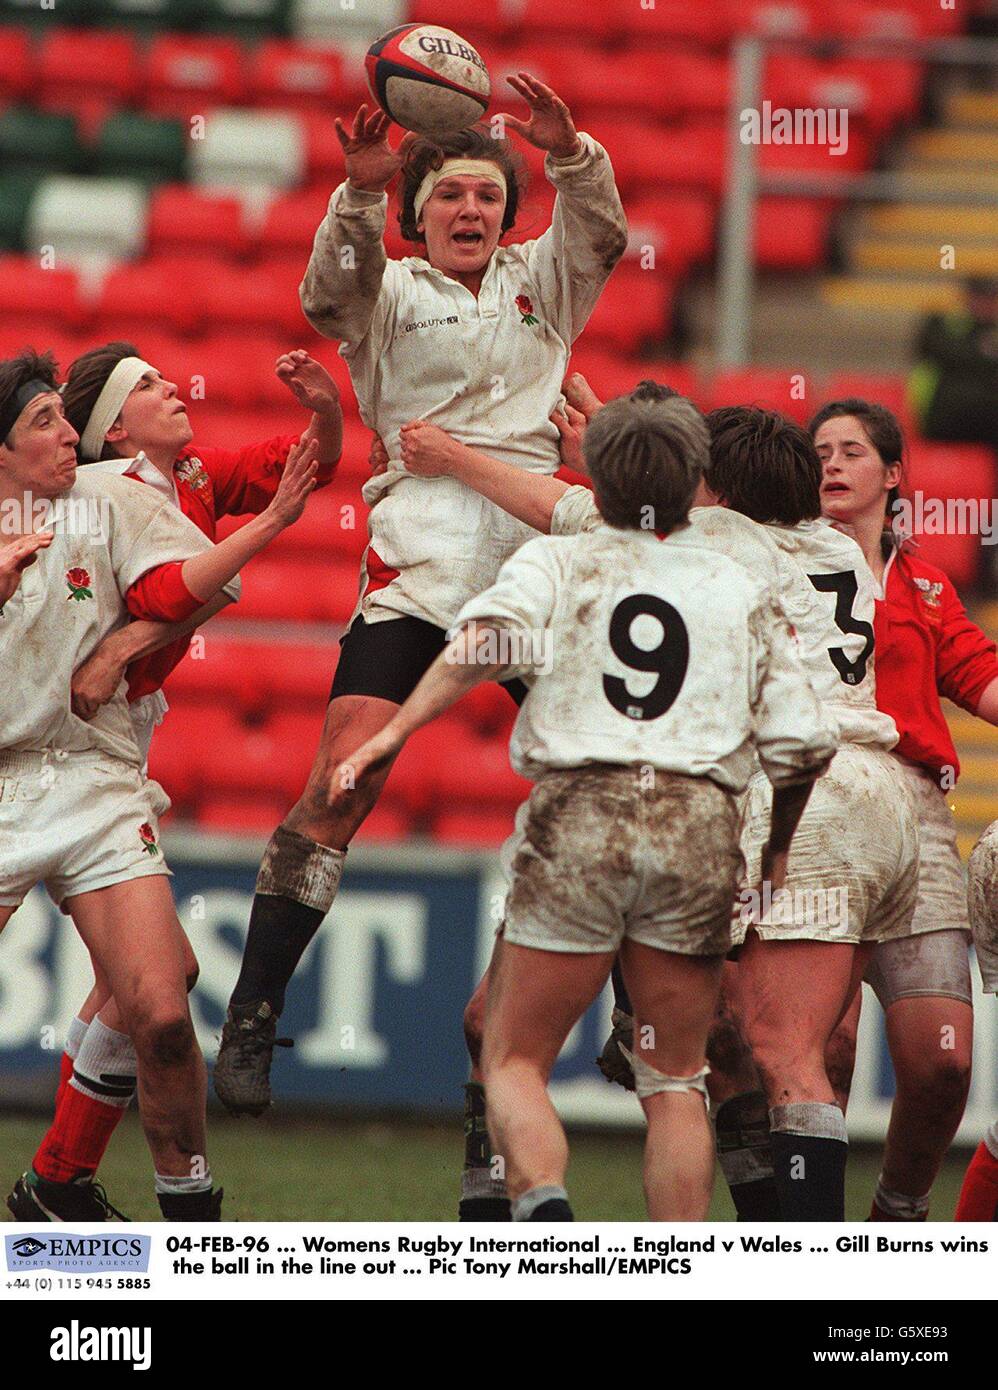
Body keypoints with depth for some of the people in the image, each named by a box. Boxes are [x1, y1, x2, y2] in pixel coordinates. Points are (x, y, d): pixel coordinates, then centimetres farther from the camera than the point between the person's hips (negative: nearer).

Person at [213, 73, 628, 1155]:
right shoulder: (391, 292, 13)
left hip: (538, 542, 3)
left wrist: (569, 151, -18)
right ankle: (252, 1018, -10)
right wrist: (361, 192, -25)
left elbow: (601, 235, 2)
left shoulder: (541, 283, 20)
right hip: (421, 547, -3)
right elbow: (330, 294, -9)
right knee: (343, 779, -13)